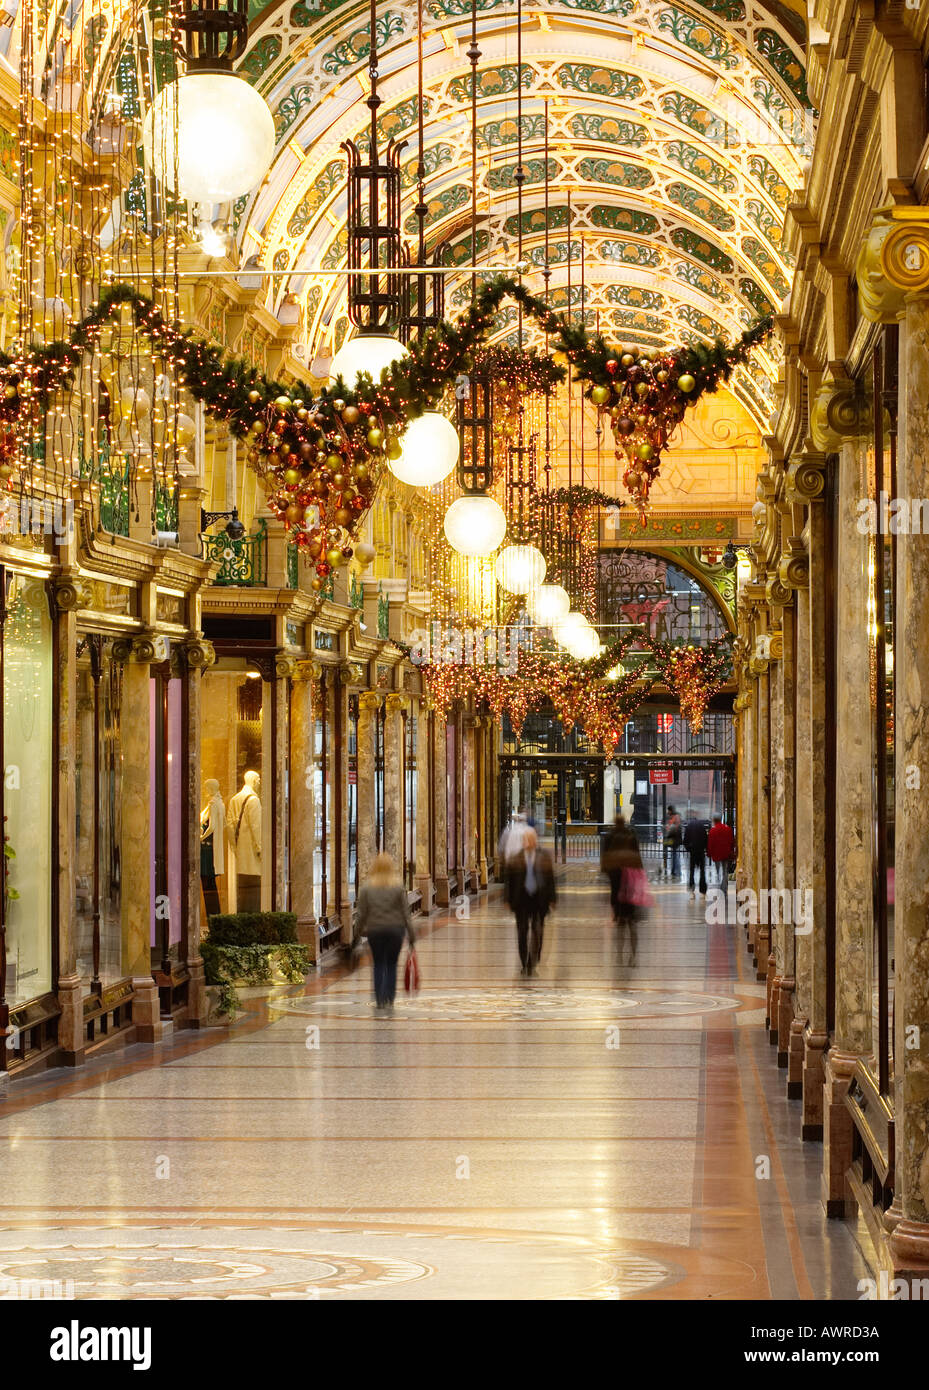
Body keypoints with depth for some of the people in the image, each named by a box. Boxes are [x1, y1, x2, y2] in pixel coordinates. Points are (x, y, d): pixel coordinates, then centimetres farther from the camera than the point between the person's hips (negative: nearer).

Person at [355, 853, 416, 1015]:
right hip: (395, 929, 0)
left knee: (378, 966, 10)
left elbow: (361, 912, -2)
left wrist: (359, 929, 16)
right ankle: (389, 1003, 7)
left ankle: (380, 1004, 0)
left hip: (374, 930, 0)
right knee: (391, 966, 12)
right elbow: (405, 912, -4)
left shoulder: (367, 887, -5)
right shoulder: (398, 886, -6)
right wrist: (411, 936, 3)